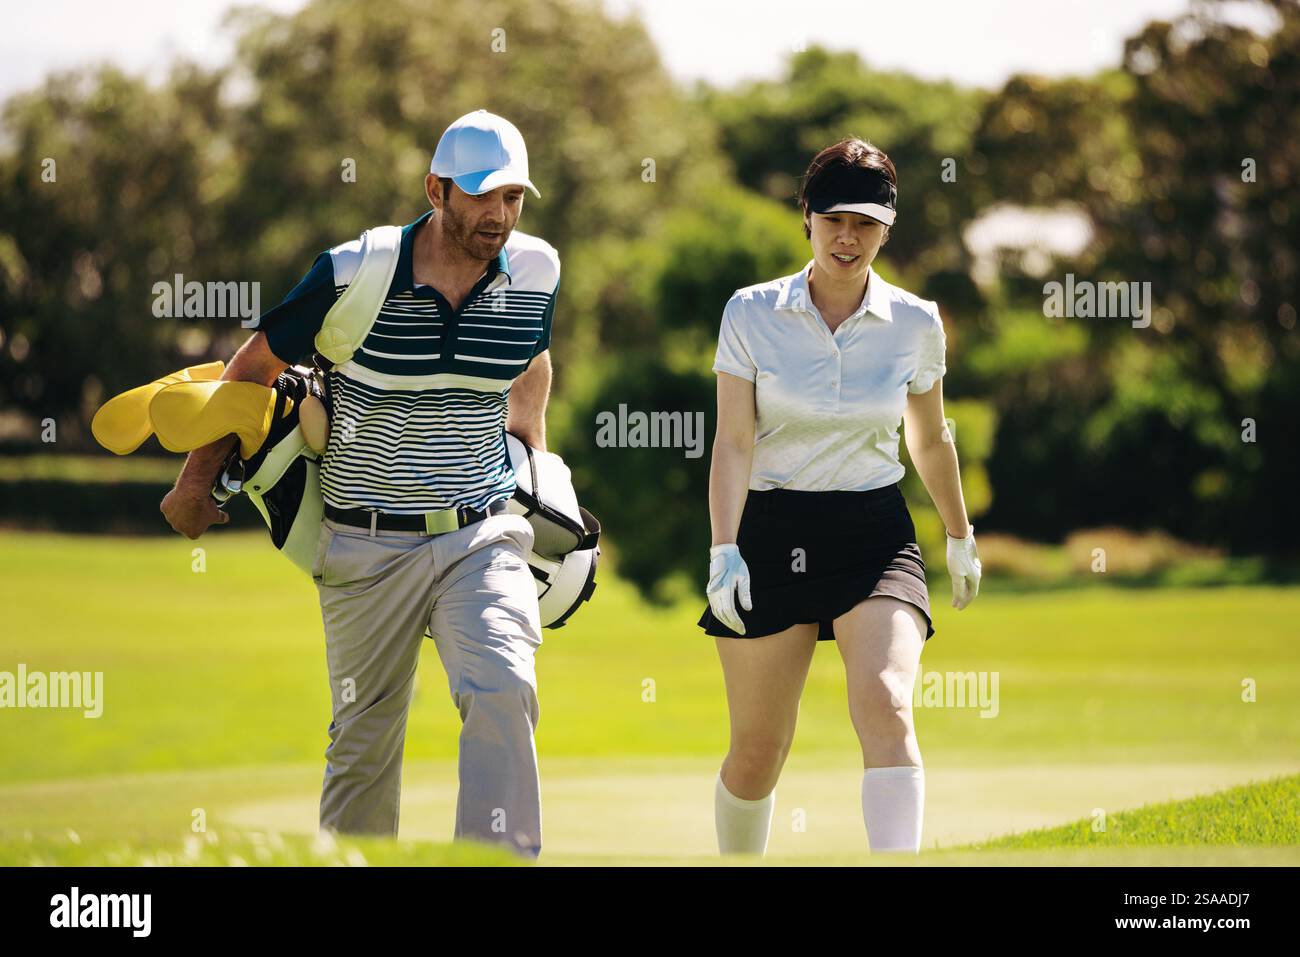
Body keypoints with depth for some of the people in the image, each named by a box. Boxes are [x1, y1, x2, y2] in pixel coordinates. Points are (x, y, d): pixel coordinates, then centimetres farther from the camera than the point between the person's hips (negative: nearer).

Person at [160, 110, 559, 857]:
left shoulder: (536, 272, -3)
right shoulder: (354, 275, -12)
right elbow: (256, 367, 4)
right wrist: (198, 482, 12)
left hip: (485, 537, 1)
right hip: (368, 547, -1)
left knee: (503, 692, -23)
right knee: (364, 741, 8)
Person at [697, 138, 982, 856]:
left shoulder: (916, 324, 2)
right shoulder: (751, 314, -3)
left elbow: (930, 441, 18)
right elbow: (733, 442, -8)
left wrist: (961, 538, 28)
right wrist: (723, 549, -20)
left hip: (875, 534, 0)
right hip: (771, 534, 0)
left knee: (886, 709, -25)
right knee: (757, 751, 4)